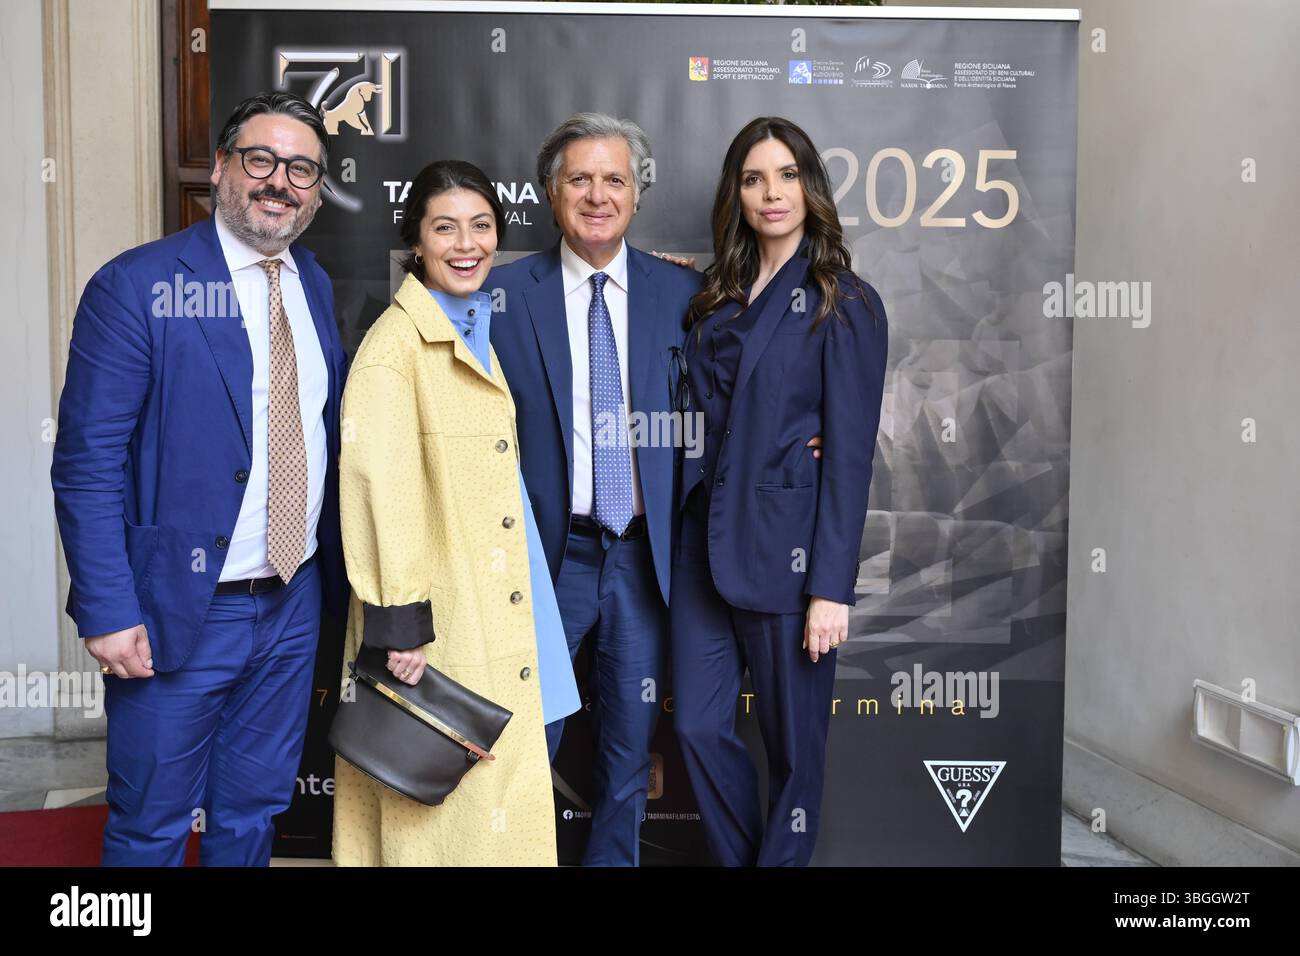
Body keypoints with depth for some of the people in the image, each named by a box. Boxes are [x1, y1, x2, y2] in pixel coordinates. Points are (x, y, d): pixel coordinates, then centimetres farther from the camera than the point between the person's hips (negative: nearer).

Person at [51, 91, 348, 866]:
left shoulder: (316, 286, 7)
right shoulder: (136, 286, -12)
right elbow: (87, 462, -14)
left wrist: (338, 571, 8)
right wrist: (108, 614, -17)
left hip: (294, 601, 5)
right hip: (179, 607, -5)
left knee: (253, 816, 20)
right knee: (151, 828, 12)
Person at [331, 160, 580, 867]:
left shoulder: (479, 331, 13)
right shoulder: (396, 342, -14)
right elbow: (378, 484, -21)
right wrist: (399, 618, -23)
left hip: (507, 612, 8)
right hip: (443, 624, -8)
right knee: (446, 813, 2)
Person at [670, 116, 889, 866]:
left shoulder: (845, 304, -5)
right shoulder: (718, 299, 12)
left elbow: (850, 454, -10)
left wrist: (831, 587, -13)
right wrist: (695, 525, 4)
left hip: (786, 547, -5)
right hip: (708, 543, 6)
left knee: (794, 741, 7)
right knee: (699, 725, 9)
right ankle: (740, 858, 31)